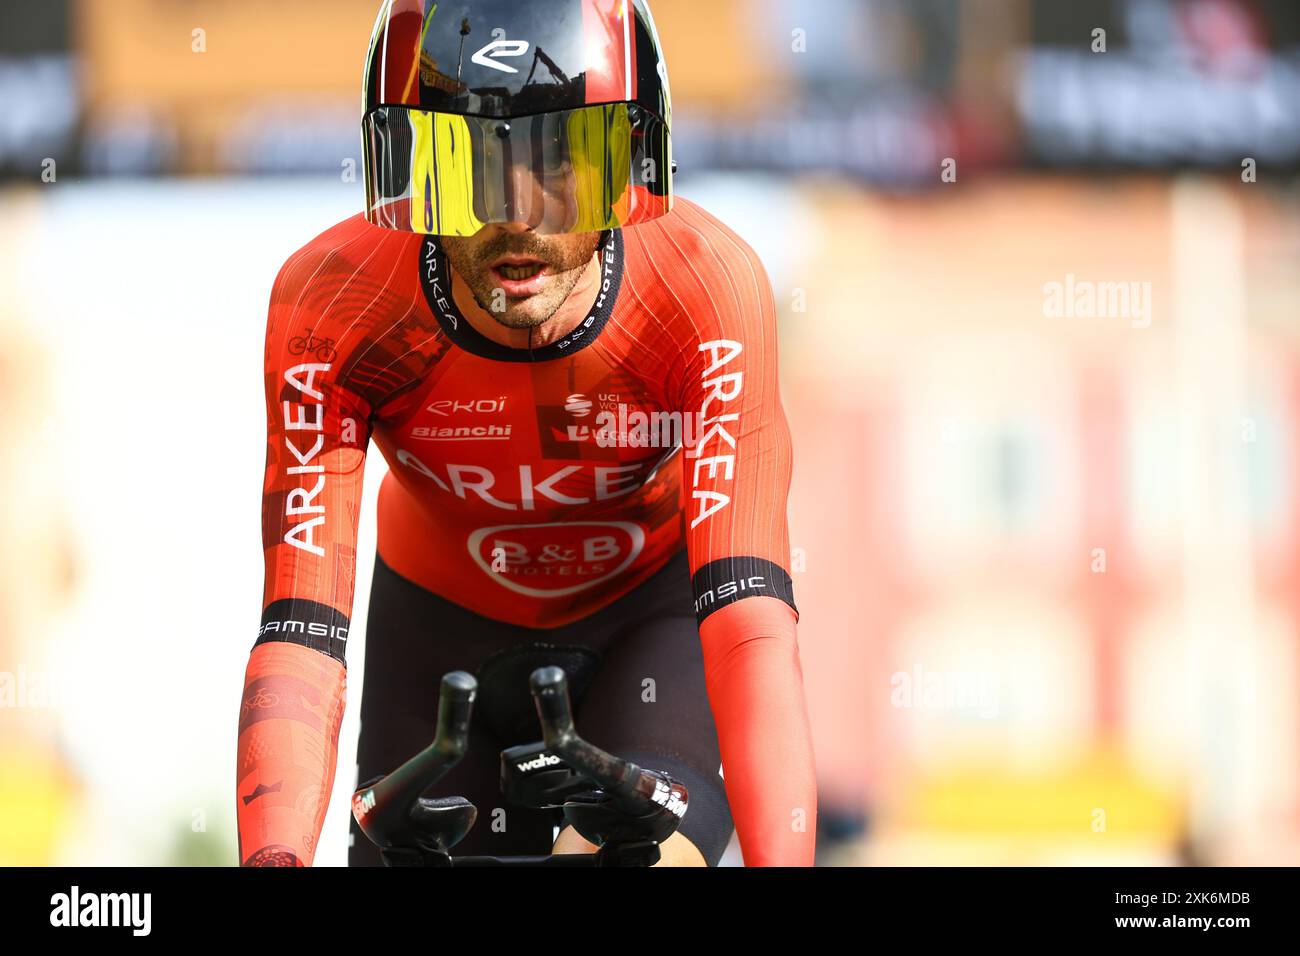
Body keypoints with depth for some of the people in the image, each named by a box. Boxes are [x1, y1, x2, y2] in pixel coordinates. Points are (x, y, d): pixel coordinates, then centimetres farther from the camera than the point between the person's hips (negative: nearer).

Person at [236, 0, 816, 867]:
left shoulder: (709, 288, -33)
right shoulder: (330, 303, -30)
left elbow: (750, 620, -40)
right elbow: (300, 639, -35)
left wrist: (781, 862, -53)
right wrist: (273, 860, -51)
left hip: (652, 616, -2)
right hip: (443, 625, 2)